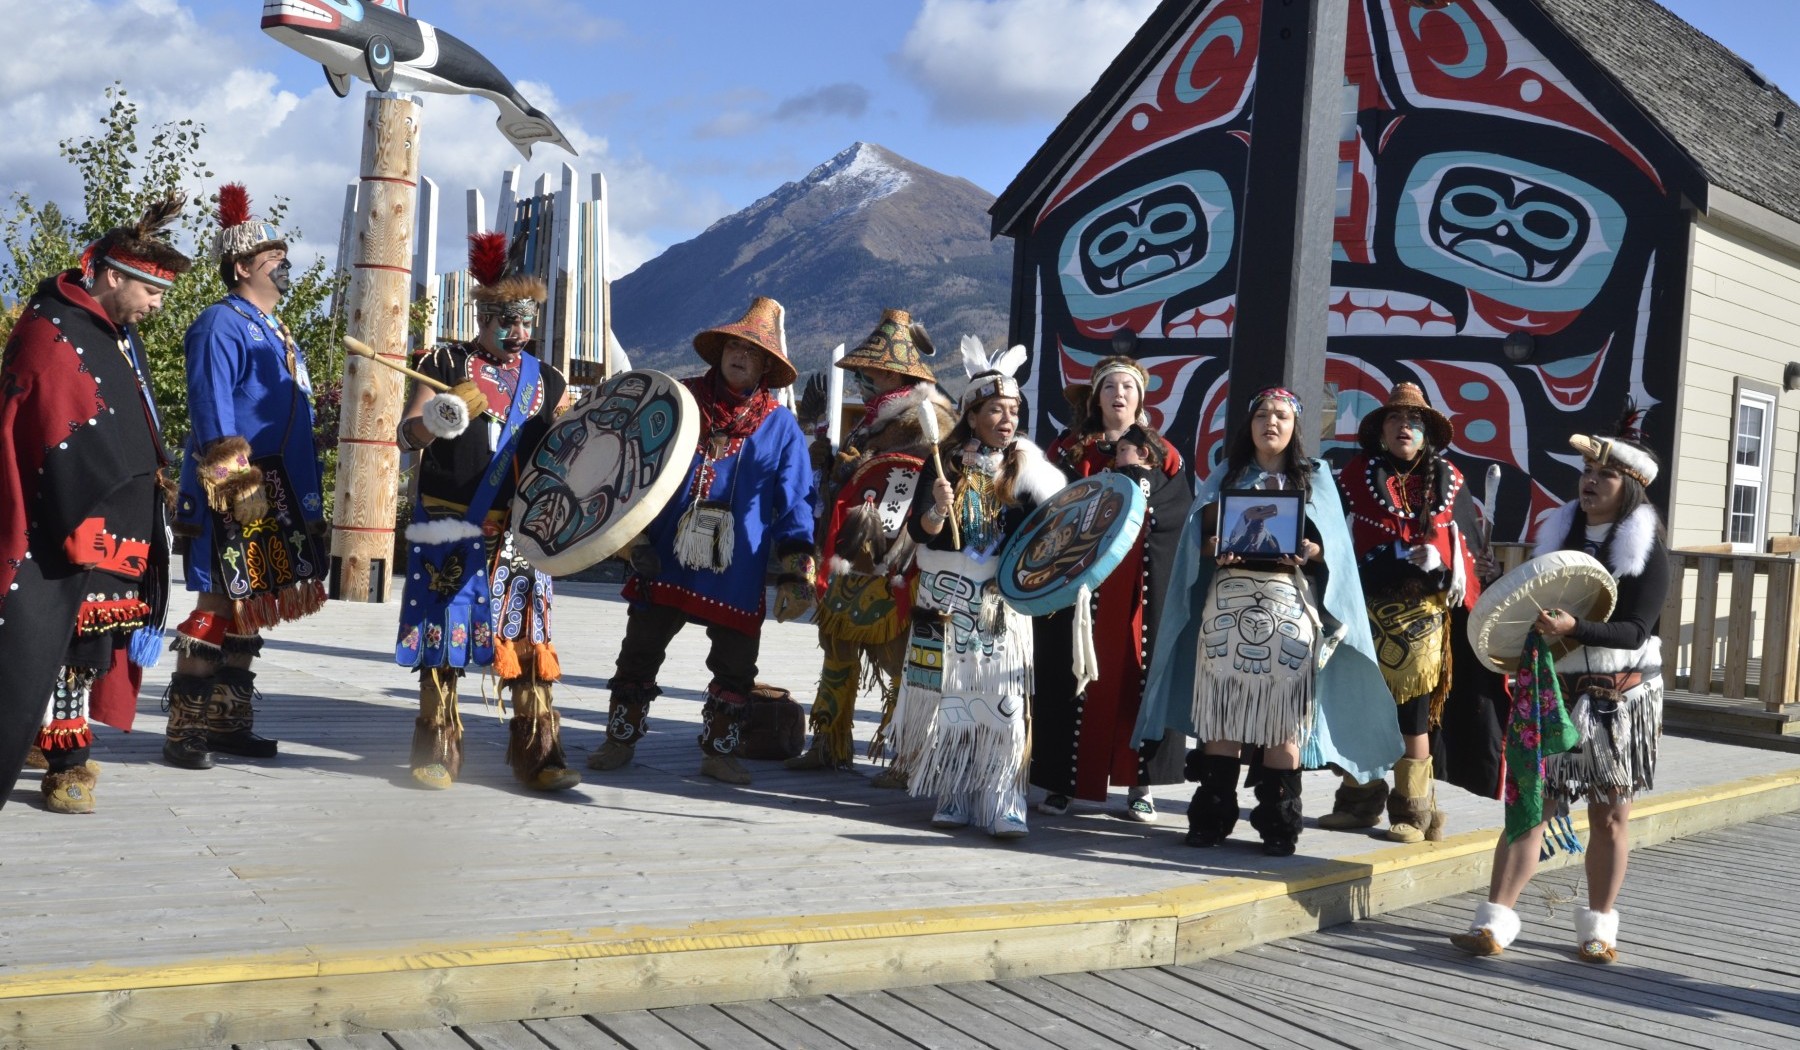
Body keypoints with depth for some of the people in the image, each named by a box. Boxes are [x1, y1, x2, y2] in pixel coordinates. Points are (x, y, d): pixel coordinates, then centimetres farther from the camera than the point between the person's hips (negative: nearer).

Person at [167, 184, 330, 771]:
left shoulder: (274, 331, 20)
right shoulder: (221, 326, -9)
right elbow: (211, 415, -17)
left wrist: (307, 495, 19)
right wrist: (237, 484, -23)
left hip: (277, 496, 9)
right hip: (235, 494, -9)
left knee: (249, 607, 11)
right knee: (219, 603, -7)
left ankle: (228, 723, 18)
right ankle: (185, 731, 0)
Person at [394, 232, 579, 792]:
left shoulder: (546, 382, 12)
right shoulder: (444, 363, 5)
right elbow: (407, 436, -2)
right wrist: (441, 418, -22)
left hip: (519, 534, 2)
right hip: (447, 530, -2)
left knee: (527, 639, -2)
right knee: (441, 633, 2)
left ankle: (536, 751, 4)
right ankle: (437, 751, 14)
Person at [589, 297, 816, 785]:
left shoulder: (781, 427, 2)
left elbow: (795, 504, 0)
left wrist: (795, 574, -8)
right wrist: (637, 539, -1)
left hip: (737, 574, 0)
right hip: (665, 561, 1)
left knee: (736, 667, 6)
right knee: (639, 654, 8)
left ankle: (718, 751, 21)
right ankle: (620, 740, 22)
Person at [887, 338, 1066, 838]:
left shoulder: (1025, 468, 4)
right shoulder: (945, 465, 0)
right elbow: (918, 530, -7)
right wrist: (938, 511, -27)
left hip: (1002, 604, 0)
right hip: (947, 603, 0)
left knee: (1003, 703, -6)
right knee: (950, 701, 4)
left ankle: (1003, 805, -4)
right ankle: (954, 798, 16)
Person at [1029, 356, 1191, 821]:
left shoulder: (1161, 453, 12)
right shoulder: (1070, 447, 9)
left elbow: (1182, 511, 1)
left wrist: (1140, 473, -8)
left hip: (1143, 585, 1)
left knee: (1137, 670, 0)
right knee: (1074, 671, -2)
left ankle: (1141, 783, 7)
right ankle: (1063, 779, 4)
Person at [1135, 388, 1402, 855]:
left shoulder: (1314, 477, 13)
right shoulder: (1228, 475, 16)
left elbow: (1333, 545, 6)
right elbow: (1200, 534, 8)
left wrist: (1310, 551, -14)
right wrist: (1214, 548, -13)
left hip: (1289, 604, -1)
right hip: (1229, 599, 1)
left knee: (1283, 713, -4)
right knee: (1222, 709, -3)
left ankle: (1279, 823, 2)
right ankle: (1212, 816, 3)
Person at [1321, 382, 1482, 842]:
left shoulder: (1448, 482, 8)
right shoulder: (1356, 476, 4)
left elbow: (1465, 546, 10)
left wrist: (1439, 564, -7)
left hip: (1421, 616, 0)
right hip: (1366, 610, 1)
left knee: (1413, 711, -1)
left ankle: (1412, 811, 7)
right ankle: (1358, 800, 17)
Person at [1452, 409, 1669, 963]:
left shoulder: (1647, 547, -4)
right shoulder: (1558, 531, 8)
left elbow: (1635, 630, -13)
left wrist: (1573, 627, -27)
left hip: (1620, 697, -2)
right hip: (1553, 689, 3)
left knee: (1610, 815, 7)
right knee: (1531, 803, -3)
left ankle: (1598, 926, 20)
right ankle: (1495, 920, -4)